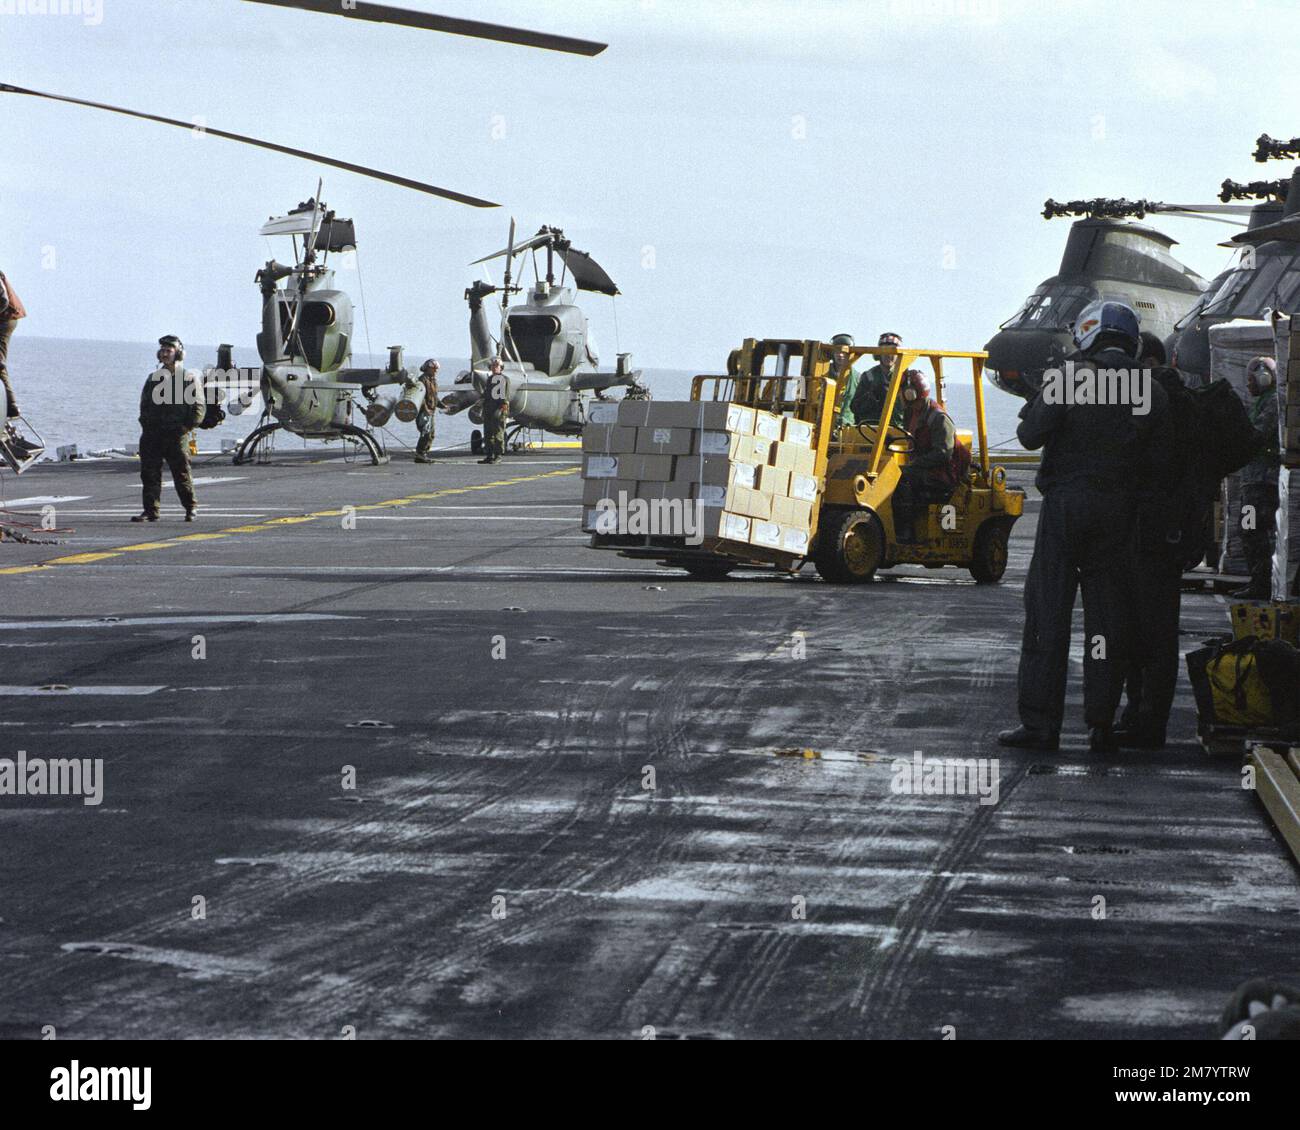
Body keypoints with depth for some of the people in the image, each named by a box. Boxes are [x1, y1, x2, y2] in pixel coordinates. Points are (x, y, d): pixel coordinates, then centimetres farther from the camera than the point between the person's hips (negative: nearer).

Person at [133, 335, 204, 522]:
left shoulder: (190, 379, 4)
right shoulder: (153, 378, 17)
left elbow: (198, 408, 1)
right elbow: (144, 405, 19)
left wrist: (186, 427, -9)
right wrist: (146, 424, 4)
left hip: (176, 435, -4)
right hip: (152, 435, 4)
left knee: (181, 475, -1)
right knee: (149, 473, -3)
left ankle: (190, 509, 14)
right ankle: (150, 511, -2)